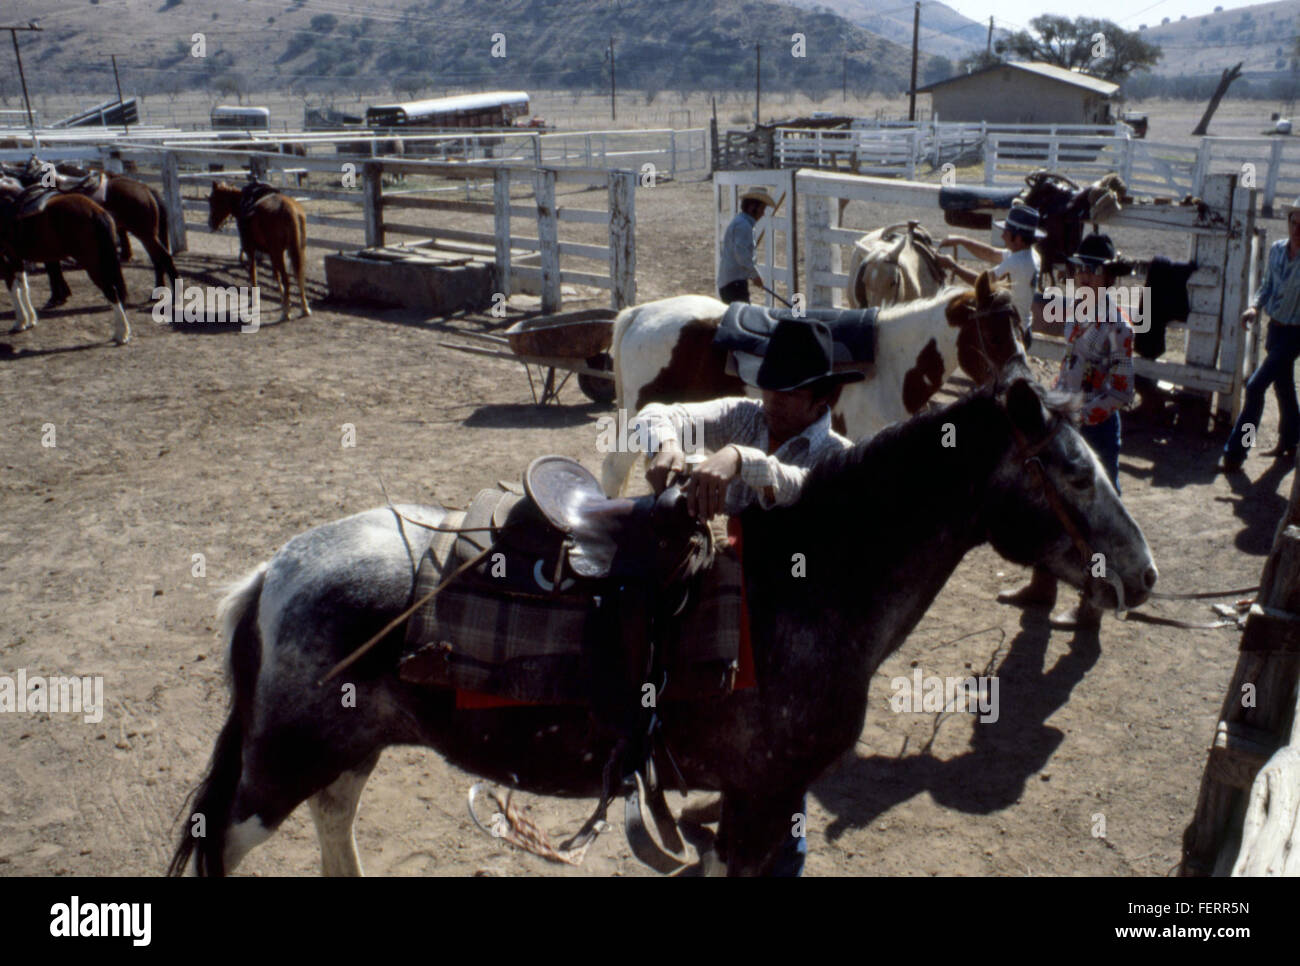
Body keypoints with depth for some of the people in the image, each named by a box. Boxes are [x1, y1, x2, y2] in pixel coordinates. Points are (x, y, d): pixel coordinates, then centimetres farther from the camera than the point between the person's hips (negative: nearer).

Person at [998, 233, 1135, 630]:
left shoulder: (1116, 326, -18)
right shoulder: (1074, 310, 5)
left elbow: (1122, 393, -19)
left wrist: (1079, 416, -22)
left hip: (1096, 428, -8)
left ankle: (1091, 607, 17)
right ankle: (1042, 586, 35)